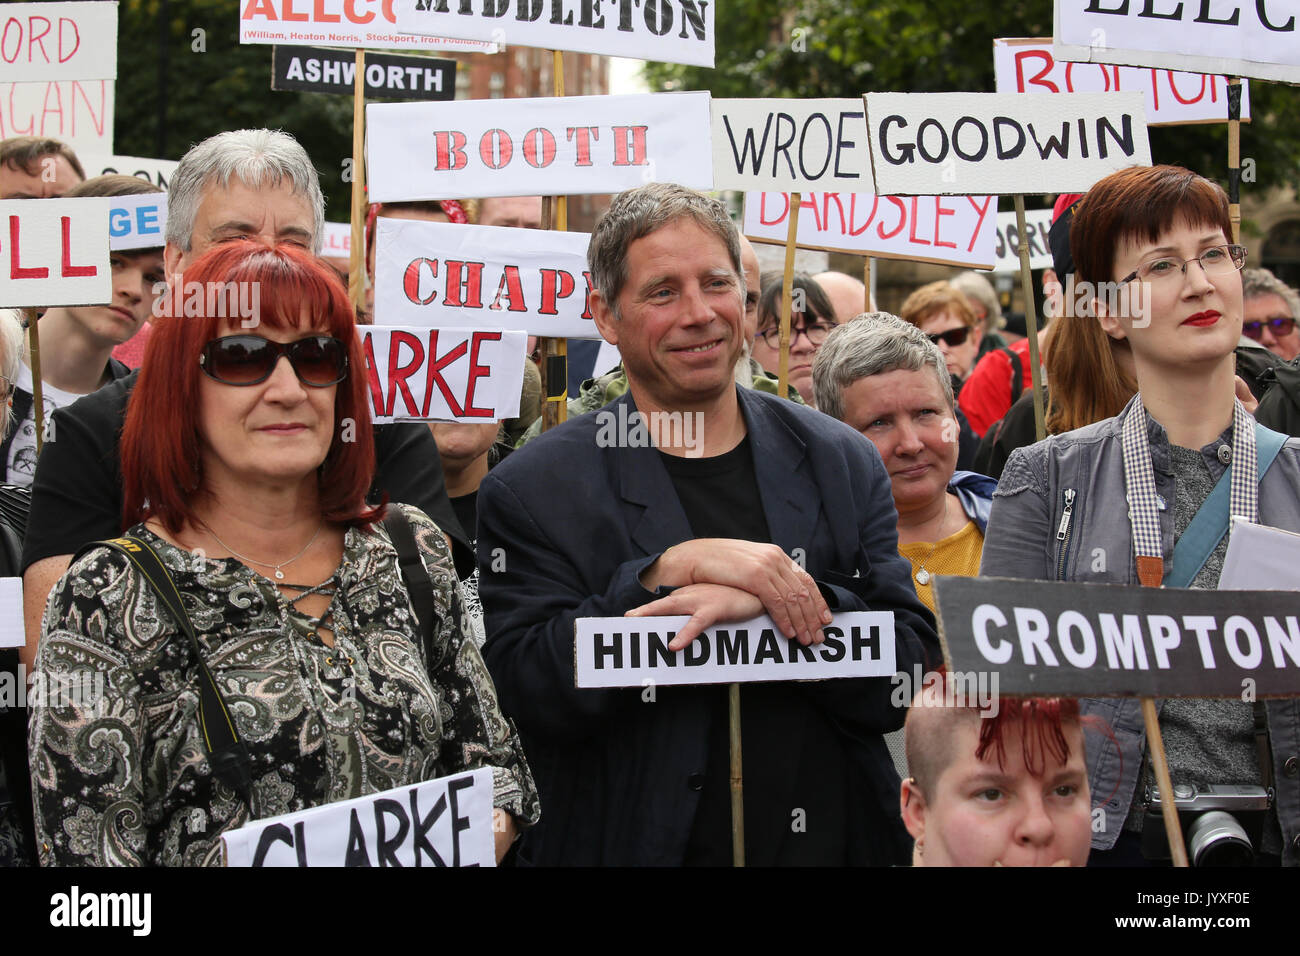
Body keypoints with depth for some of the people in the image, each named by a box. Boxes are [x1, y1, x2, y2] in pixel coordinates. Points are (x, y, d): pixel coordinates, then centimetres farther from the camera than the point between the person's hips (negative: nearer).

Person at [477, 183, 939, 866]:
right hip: (632, 846, -2)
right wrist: (671, 572, -25)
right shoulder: (528, 493, -7)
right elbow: (526, 696, -16)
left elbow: (912, 681, -6)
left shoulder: (843, 464, 0)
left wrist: (764, 602, -21)